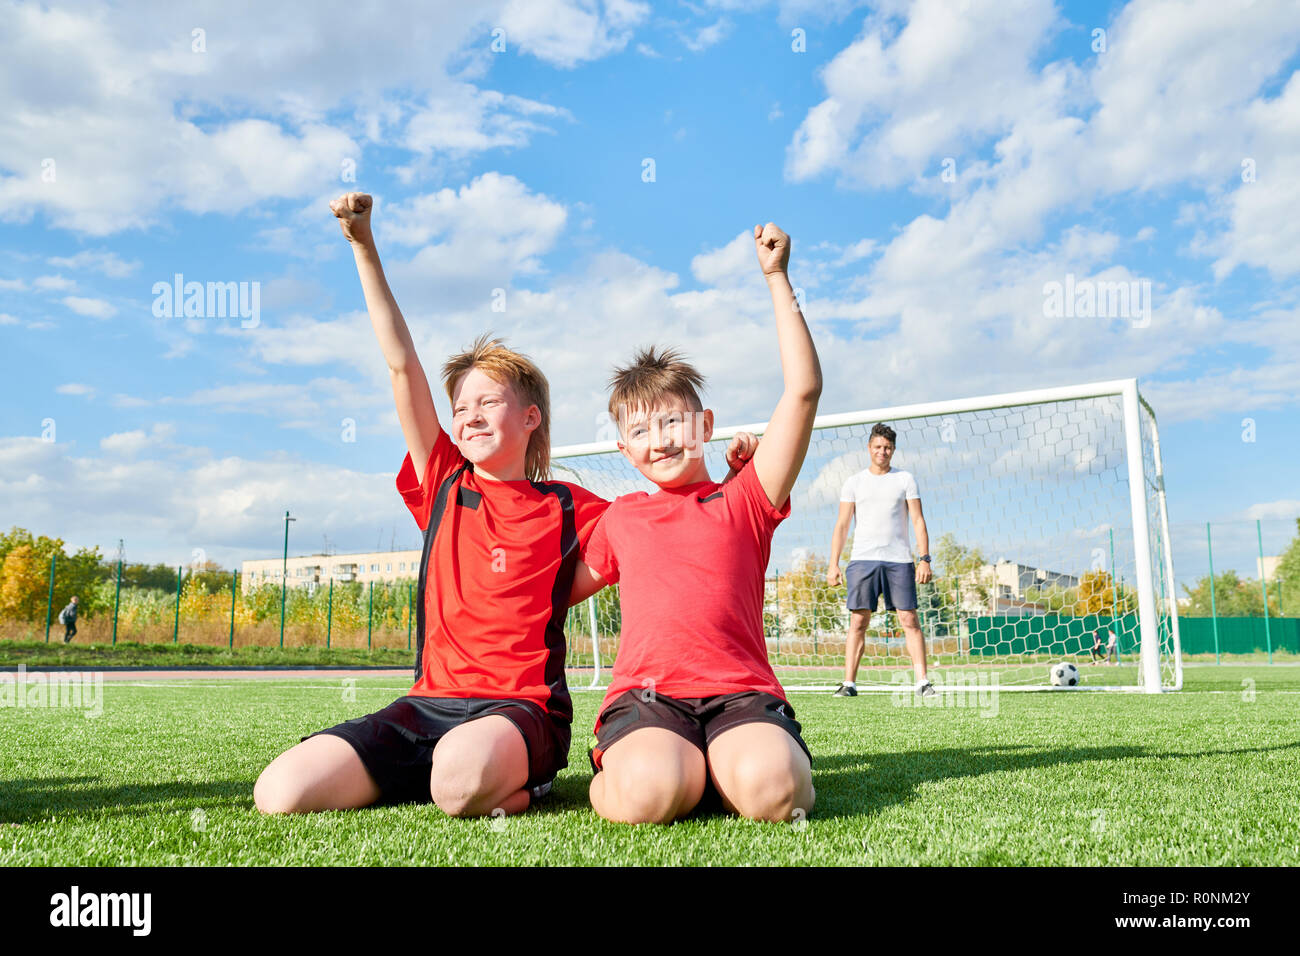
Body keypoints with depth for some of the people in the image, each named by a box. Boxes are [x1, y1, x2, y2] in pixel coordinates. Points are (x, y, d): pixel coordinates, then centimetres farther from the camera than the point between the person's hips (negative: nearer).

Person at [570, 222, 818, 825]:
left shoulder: (743, 502, 13)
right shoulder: (620, 517, 22)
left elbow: (803, 390, 6)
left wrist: (777, 278, 7)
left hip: (740, 693, -1)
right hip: (645, 696, 1)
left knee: (770, 788, -33)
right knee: (646, 792, -32)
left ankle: (729, 766, -1)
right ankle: (612, 774, 1)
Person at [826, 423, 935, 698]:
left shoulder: (905, 479, 9)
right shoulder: (854, 482, 11)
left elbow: (918, 521, 6)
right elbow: (841, 525, 8)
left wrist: (925, 558, -4)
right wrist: (833, 564, 0)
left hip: (899, 560, 0)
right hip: (862, 559, 0)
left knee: (909, 619, -4)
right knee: (858, 621, -2)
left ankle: (922, 681, 1)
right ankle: (849, 683, 2)